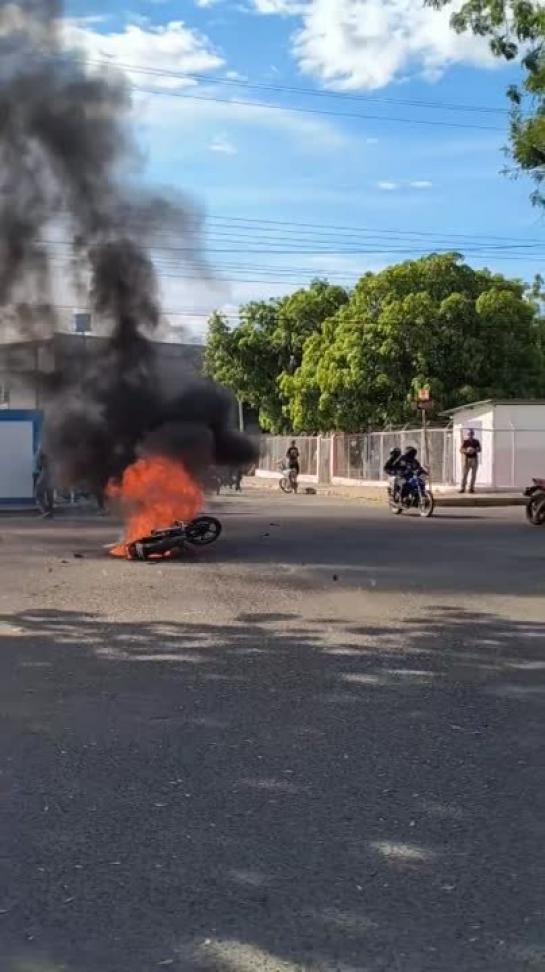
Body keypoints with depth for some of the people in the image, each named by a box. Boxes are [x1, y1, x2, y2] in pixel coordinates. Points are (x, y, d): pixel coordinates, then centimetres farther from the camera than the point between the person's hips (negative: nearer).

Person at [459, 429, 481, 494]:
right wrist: (466, 450, -20)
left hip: (474, 459, 2)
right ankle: (462, 488, -6)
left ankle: (471, 488, 5)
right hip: (466, 459, -2)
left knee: (473, 475, -1)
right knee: (464, 474, -7)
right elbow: (461, 450, 0)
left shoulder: (476, 441, 7)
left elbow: (479, 449, 8)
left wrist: (474, 450, -12)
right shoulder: (465, 441, 1)